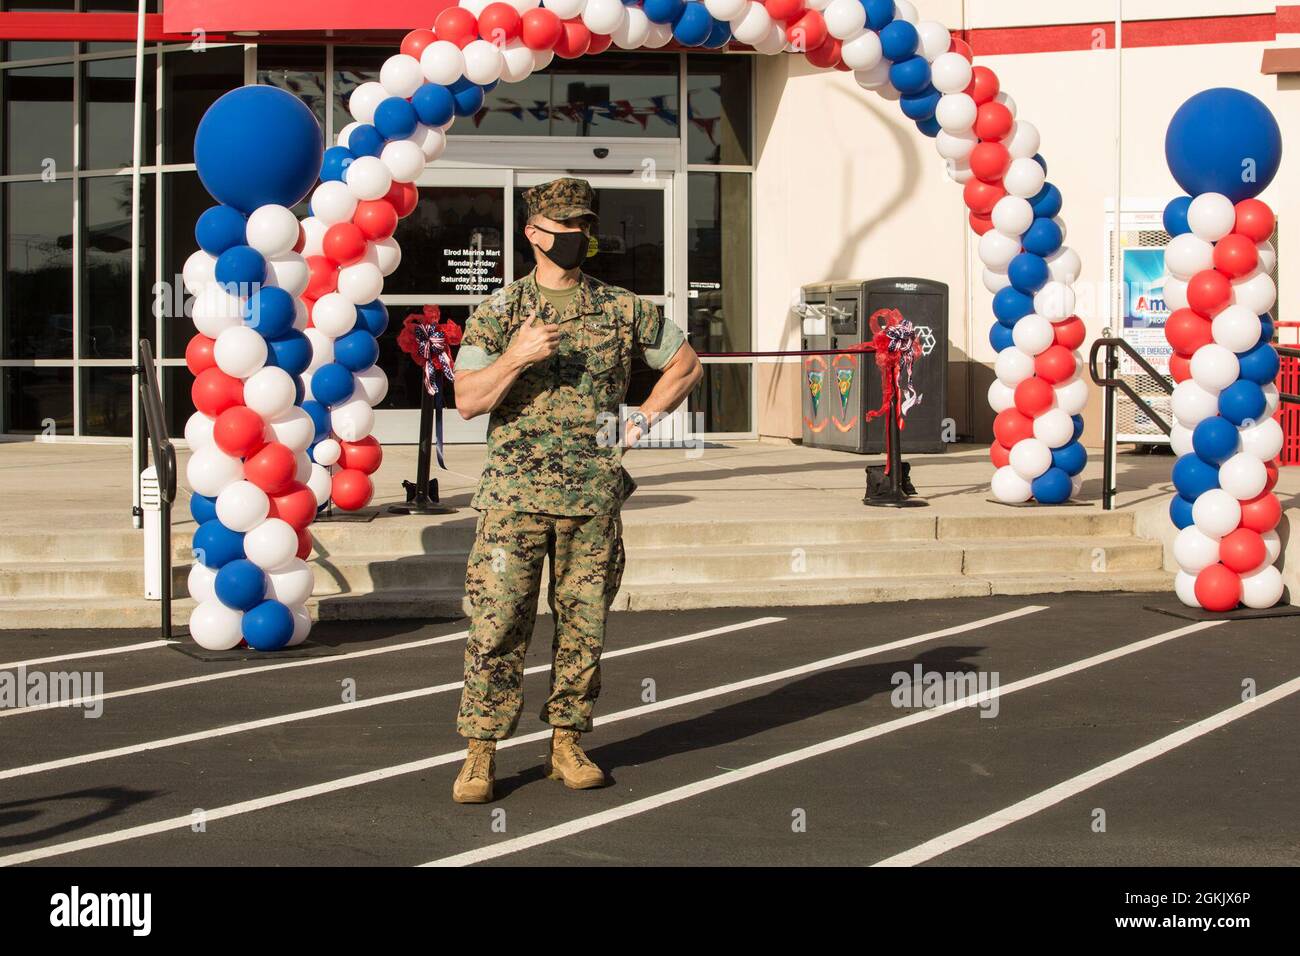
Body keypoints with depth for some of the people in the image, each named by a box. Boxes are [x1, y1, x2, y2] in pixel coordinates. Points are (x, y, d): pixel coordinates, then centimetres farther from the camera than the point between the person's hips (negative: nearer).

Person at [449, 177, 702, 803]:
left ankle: (567, 744, 17)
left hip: (595, 497, 2)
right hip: (515, 494, -2)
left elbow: (685, 363, 19)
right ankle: (480, 753, 1)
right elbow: (467, 400, -4)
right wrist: (518, 357, -18)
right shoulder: (498, 312, 3)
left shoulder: (624, 310, 7)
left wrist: (645, 419, 8)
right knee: (497, 622, -6)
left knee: (584, 623, 6)